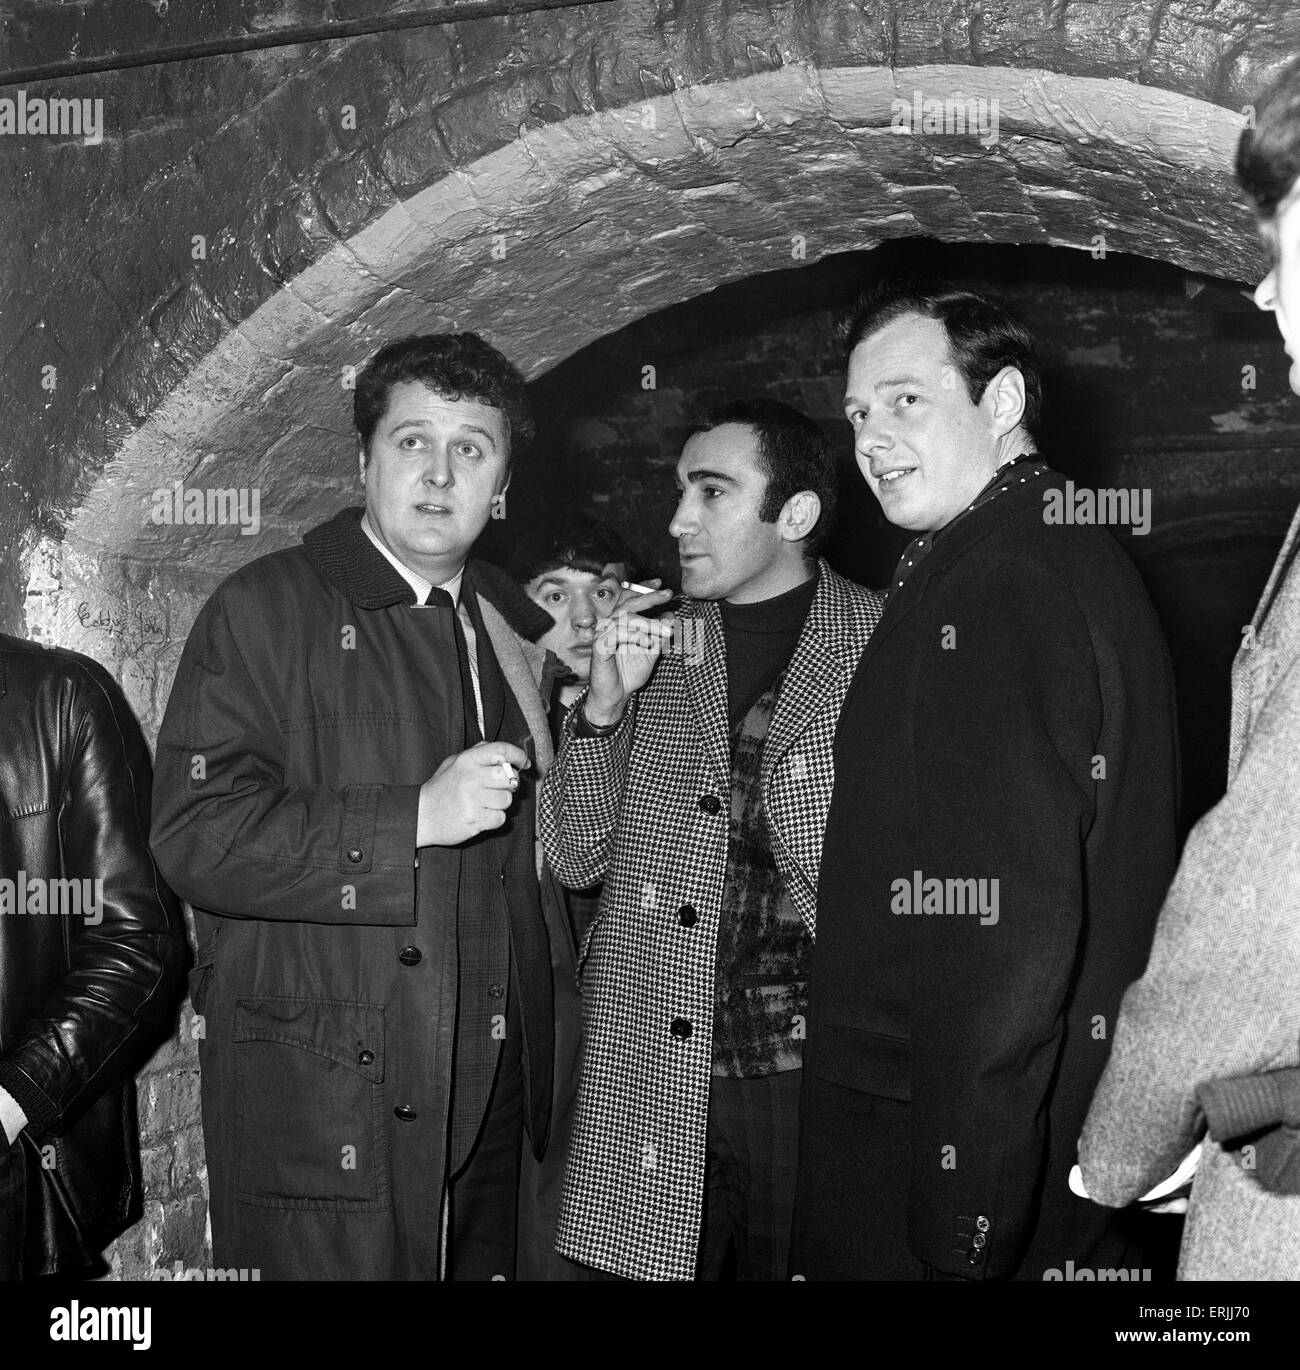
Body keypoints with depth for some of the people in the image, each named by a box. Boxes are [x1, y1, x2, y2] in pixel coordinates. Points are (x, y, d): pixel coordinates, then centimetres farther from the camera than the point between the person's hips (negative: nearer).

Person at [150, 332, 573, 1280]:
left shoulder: (513, 623, 12)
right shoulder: (264, 609, -6)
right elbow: (195, 838, -16)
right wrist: (417, 820, -21)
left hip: (495, 1091, 5)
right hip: (331, 1106, -5)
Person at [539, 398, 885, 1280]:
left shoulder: (884, 645, -1)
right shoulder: (656, 643, 8)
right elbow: (574, 861, 6)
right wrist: (605, 703, -8)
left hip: (830, 1079, -2)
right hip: (658, 1085, 2)